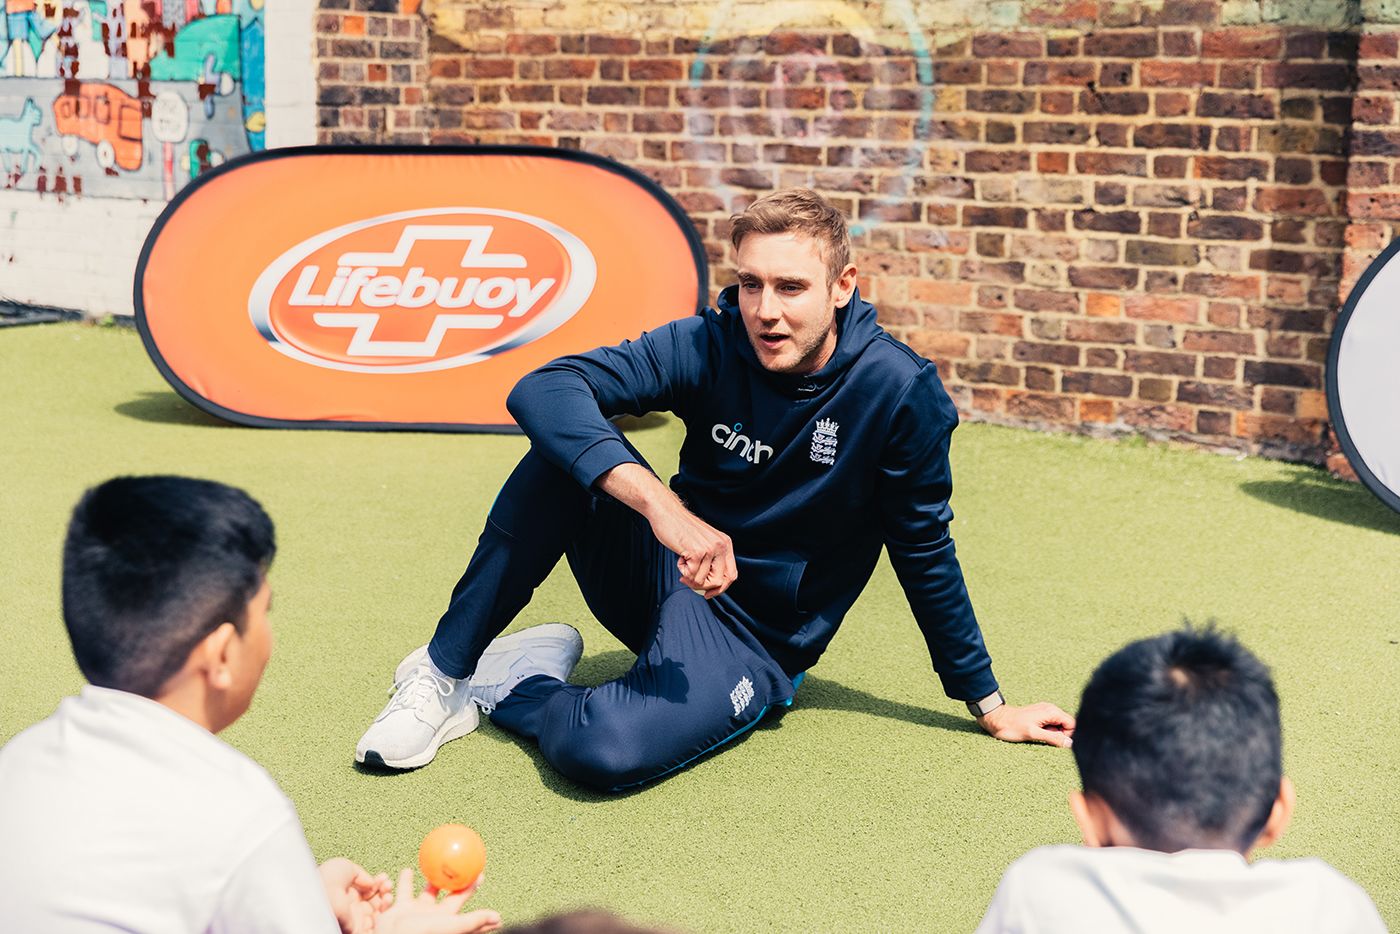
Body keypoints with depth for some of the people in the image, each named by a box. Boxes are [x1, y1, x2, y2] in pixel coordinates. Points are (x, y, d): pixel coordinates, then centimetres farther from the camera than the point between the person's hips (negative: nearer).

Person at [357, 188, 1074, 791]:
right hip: (662, 572, 3)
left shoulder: (901, 392, -16)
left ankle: (506, 686, 0)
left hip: (752, 640, -2)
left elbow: (925, 553, -4)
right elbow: (542, 388, -27)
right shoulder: (710, 345, -12)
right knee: (566, 449, -27)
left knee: (603, 752, -34)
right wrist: (662, 503, -42)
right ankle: (443, 671, -13)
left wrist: (991, 707, 3)